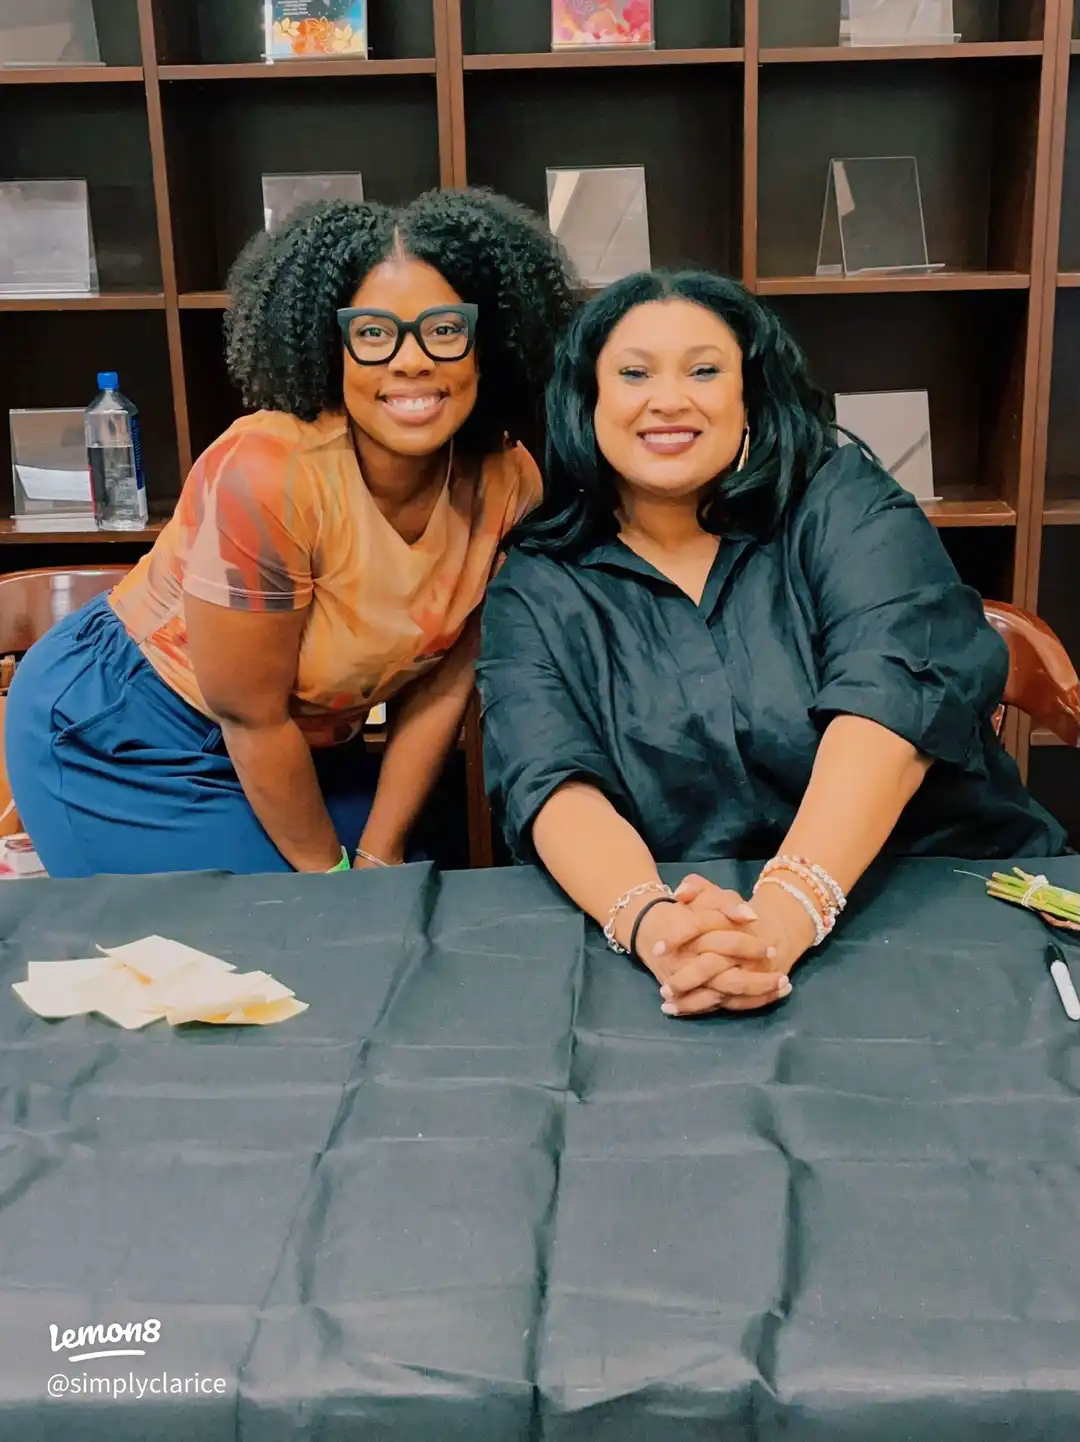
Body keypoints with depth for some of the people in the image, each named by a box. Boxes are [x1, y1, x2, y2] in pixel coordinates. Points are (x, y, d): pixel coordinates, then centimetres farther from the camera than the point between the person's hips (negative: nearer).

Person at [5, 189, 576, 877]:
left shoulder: (507, 484, -14)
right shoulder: (267, 476, -31)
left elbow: (441, 688, -7)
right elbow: (249, 714, -22)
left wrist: (376, 861, -7)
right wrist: (325, 870, -11)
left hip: (300, 747, 6)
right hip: (126, 742, -5)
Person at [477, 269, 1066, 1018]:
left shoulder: (841, 499, 1)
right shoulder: (536, 595, 4)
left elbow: (895, 689, -15)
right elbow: (553, 784, -10)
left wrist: (788, 910, -30)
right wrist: (651, 924, -31)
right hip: (678, 962, 1)